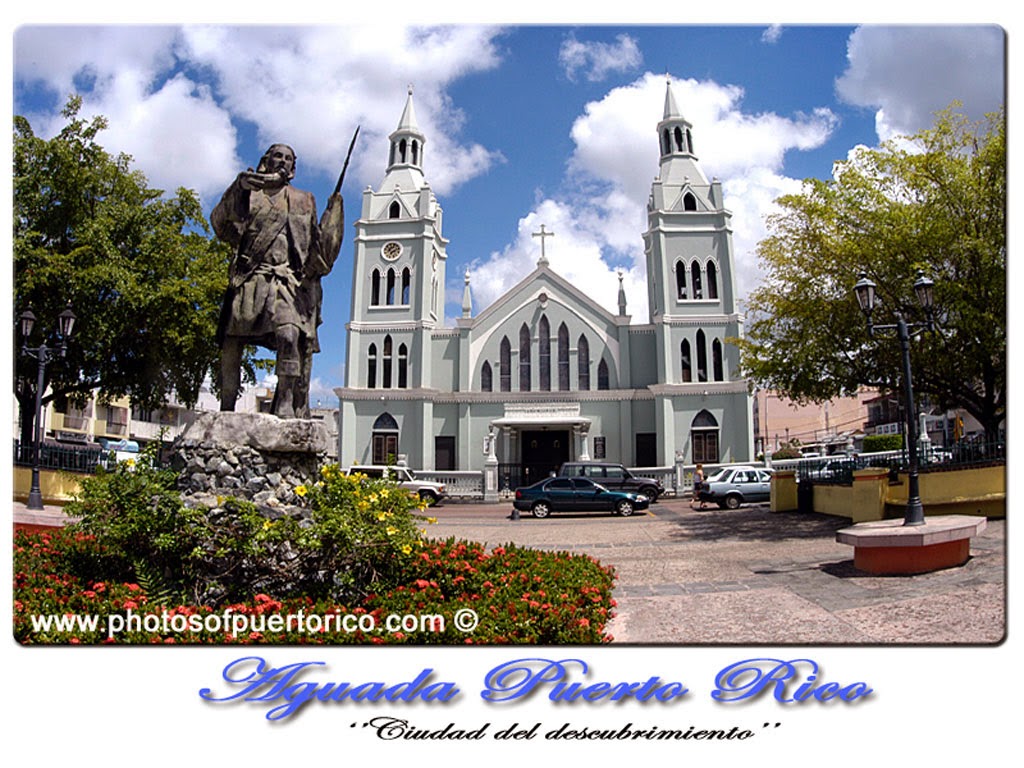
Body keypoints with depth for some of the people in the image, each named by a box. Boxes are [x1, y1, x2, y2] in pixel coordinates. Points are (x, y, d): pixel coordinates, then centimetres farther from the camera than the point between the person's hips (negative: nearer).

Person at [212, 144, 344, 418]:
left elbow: (320, 244, 18)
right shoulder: (249, 194, 18)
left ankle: (287, 403, -26)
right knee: (231, 344, -5)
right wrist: (238, 188, -12)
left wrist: (334, 213, 5)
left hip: (288, 281, -1)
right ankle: (226, 408, 4)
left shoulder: (304, 200, 23)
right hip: (250, 280, 1)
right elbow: (221, 225, 2)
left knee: (289, 334, -26)